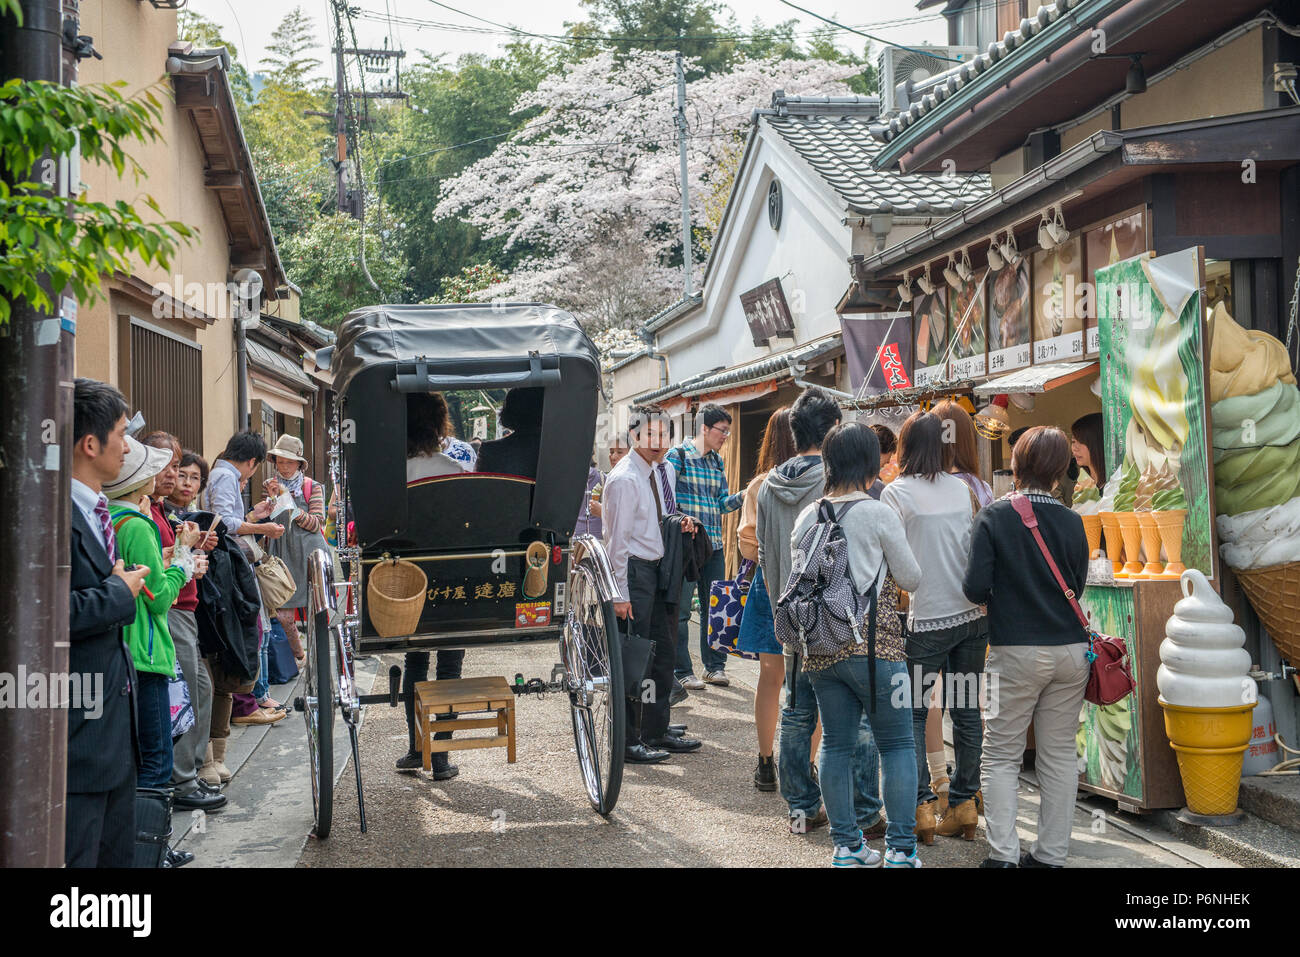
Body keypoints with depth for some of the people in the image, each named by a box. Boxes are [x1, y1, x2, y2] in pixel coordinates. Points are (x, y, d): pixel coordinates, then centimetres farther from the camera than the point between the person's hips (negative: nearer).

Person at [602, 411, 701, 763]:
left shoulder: (665, 471, 11)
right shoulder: (624, 479, -15)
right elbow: (617, 539, -16)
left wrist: (681, 522, 2)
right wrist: (620, 594, -18)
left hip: (659, 569, 9)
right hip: (634, 570, -9)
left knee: (663, 650, 15)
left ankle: (657, 731, 27)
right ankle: (627, 740, 5)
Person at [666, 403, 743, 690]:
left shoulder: (717, 462, 16)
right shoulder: (678, 456, -5)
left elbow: (722, 503, 15)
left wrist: (744, 496, -2)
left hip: (714, 545, 7)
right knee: (681, 609, -3)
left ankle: (714, 666, 19)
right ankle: (681, 671, 3)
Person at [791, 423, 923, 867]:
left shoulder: (806, 517, 5)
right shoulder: (879, 513, -9)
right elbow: (911, 577, 0)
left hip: (822, 647, 5)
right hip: (874, 646, -5)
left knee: (836, 744, 12)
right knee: (897, 744, 5)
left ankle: (846, 845, 16)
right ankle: (900, 848, 3)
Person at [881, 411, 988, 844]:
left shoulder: (896, 493, -7)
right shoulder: (963, 489, 7)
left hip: (927, 620, -4)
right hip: (973, 614, 5)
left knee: (913, 712, 5)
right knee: (966, 708, 9)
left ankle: (921, 807, 1)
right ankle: (964, 805, 14)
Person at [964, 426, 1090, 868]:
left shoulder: (994, 516, -8)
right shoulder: (1072, 523, 1)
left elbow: (975, 588, -11)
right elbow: (1077, 587, 9)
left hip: (1017, 652, -3)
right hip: (1070, 650, 4)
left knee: (1001, 756, 6)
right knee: (1060, 755, 11)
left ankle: (1003, 855, 2)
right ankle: (1052, 855, 16)